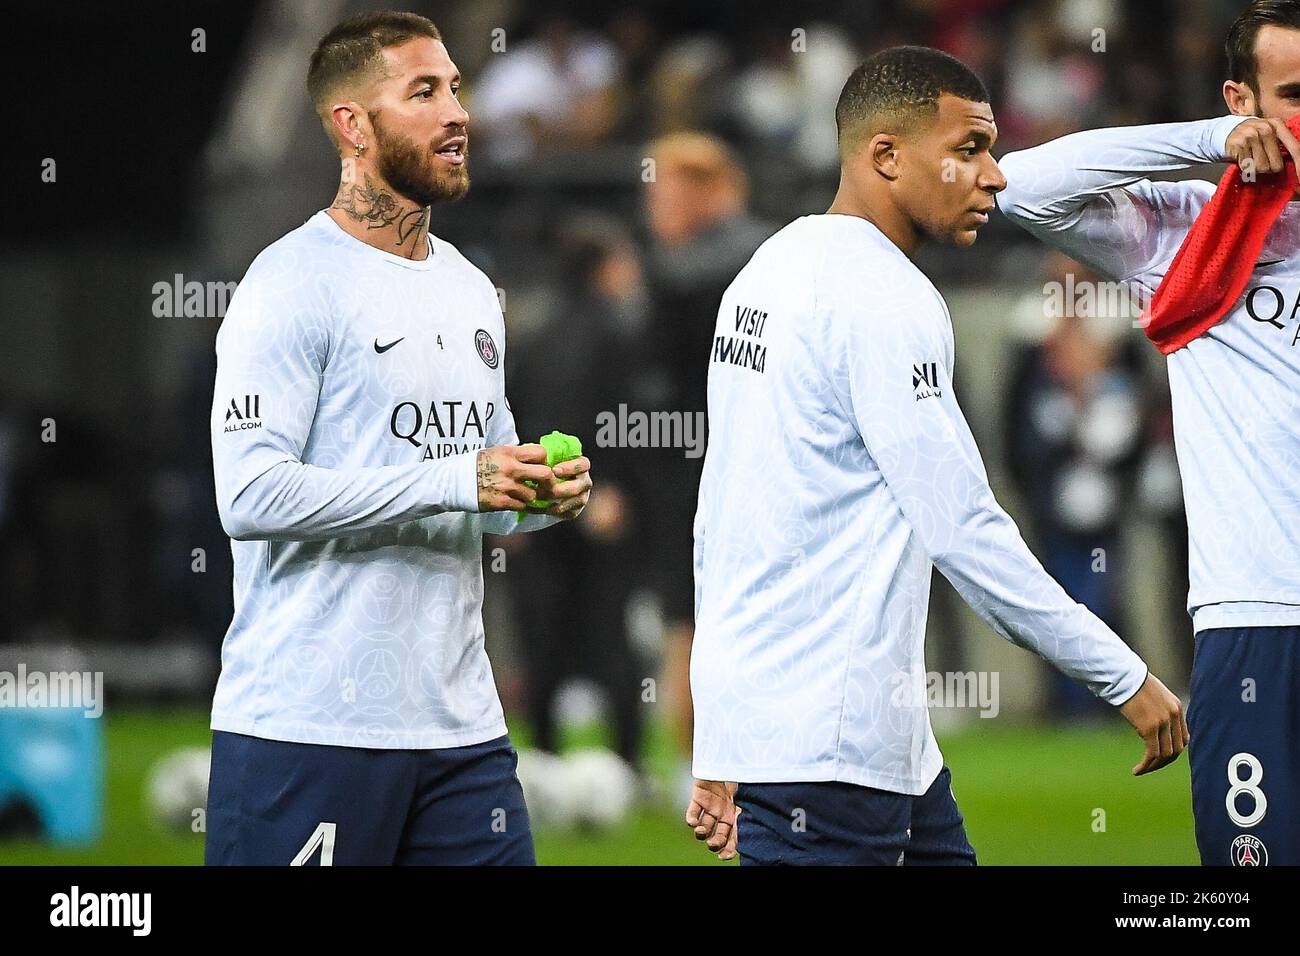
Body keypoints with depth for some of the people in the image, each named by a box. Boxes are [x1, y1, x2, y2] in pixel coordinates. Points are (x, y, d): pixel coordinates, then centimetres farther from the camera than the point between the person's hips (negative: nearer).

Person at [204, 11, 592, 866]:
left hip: (459, 722, 7)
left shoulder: (470, 291, 18)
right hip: (308, 726, -7)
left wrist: (543, 493, 4)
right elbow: (250, 494, -19)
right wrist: (454, 481, -19)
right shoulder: (294, 282, -8)